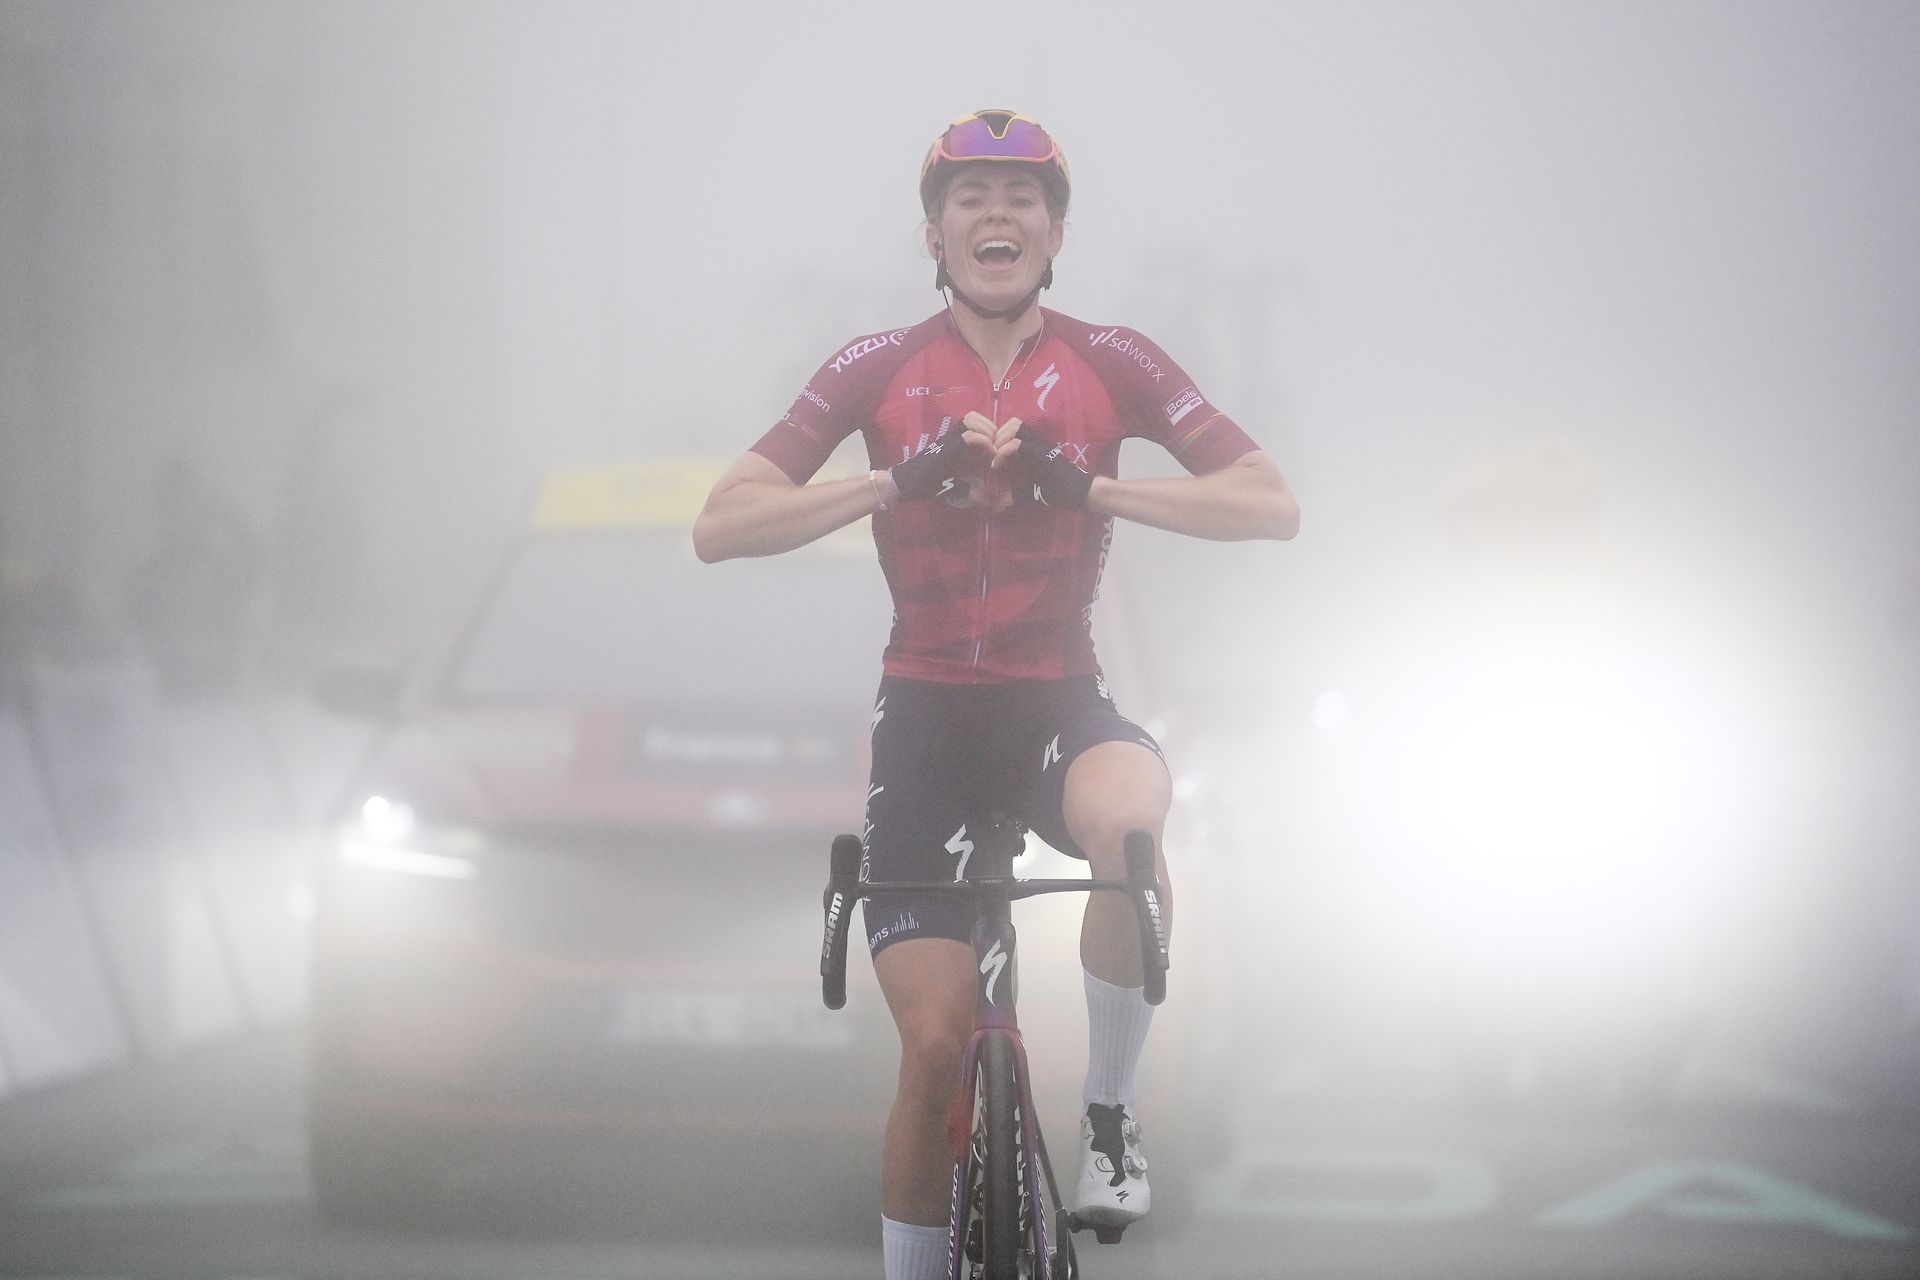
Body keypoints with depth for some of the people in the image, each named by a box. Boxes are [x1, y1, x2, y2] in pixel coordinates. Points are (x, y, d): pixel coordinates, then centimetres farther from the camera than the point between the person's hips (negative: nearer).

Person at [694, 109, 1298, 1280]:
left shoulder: (1110, 363, -2)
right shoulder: (879, 370, -2)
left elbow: (1273, 504, -10)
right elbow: (721, 526, -10)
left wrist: (1090, 487, -23)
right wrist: (891, 484, -24)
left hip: (1060, 701, 0)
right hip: (929, 713, 0)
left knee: (1127, 817, -37)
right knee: (937, 1046, -8)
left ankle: (1110, 1114, -17)